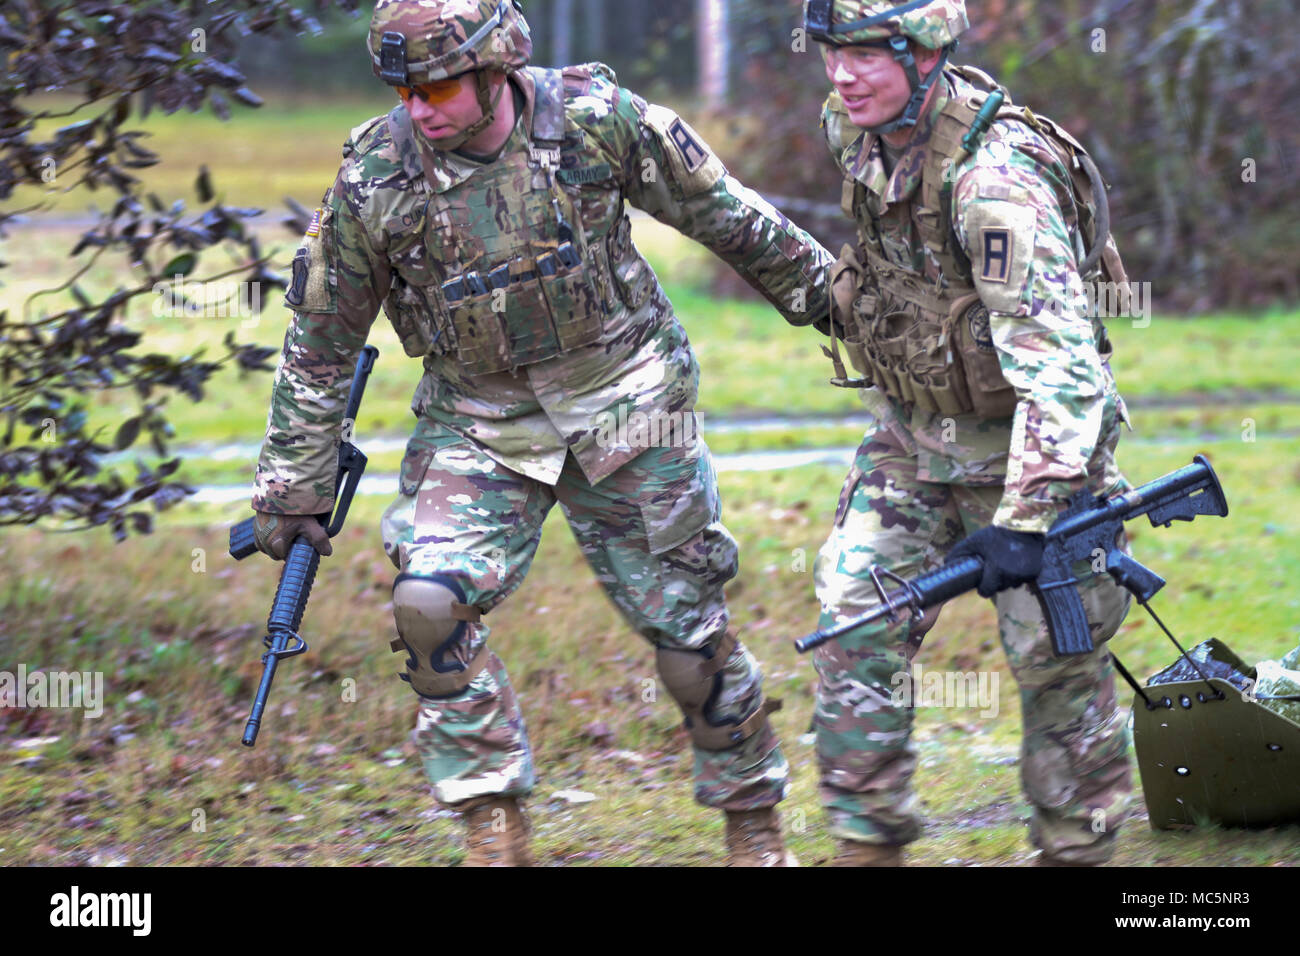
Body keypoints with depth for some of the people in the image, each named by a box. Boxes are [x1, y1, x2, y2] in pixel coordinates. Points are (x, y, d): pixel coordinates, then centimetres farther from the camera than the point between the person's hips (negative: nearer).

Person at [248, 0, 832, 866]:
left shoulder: (598, 120, -17)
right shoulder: (374, 178, -14)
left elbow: (723, 213, -1)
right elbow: (322, 340, -2)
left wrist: (822, 293, 10)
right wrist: (294, 490, 3)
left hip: (623, 407, -1)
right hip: (479, 424, 1)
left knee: (686, 624, 5)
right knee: (429, 601, -21)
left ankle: (754, 818, 27)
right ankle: (496, 828, -7)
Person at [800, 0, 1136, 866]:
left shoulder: (994, 177, -31)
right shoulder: (860, 132, -7)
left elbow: (1060, 362, -35)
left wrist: (1026, 516, -40)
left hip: (1023, 443, -7)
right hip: (912, 437, 7)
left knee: (1057, 658, 3)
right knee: (855, 633, -1)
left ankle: (1078, 849, 17)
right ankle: (868, 842, 8)